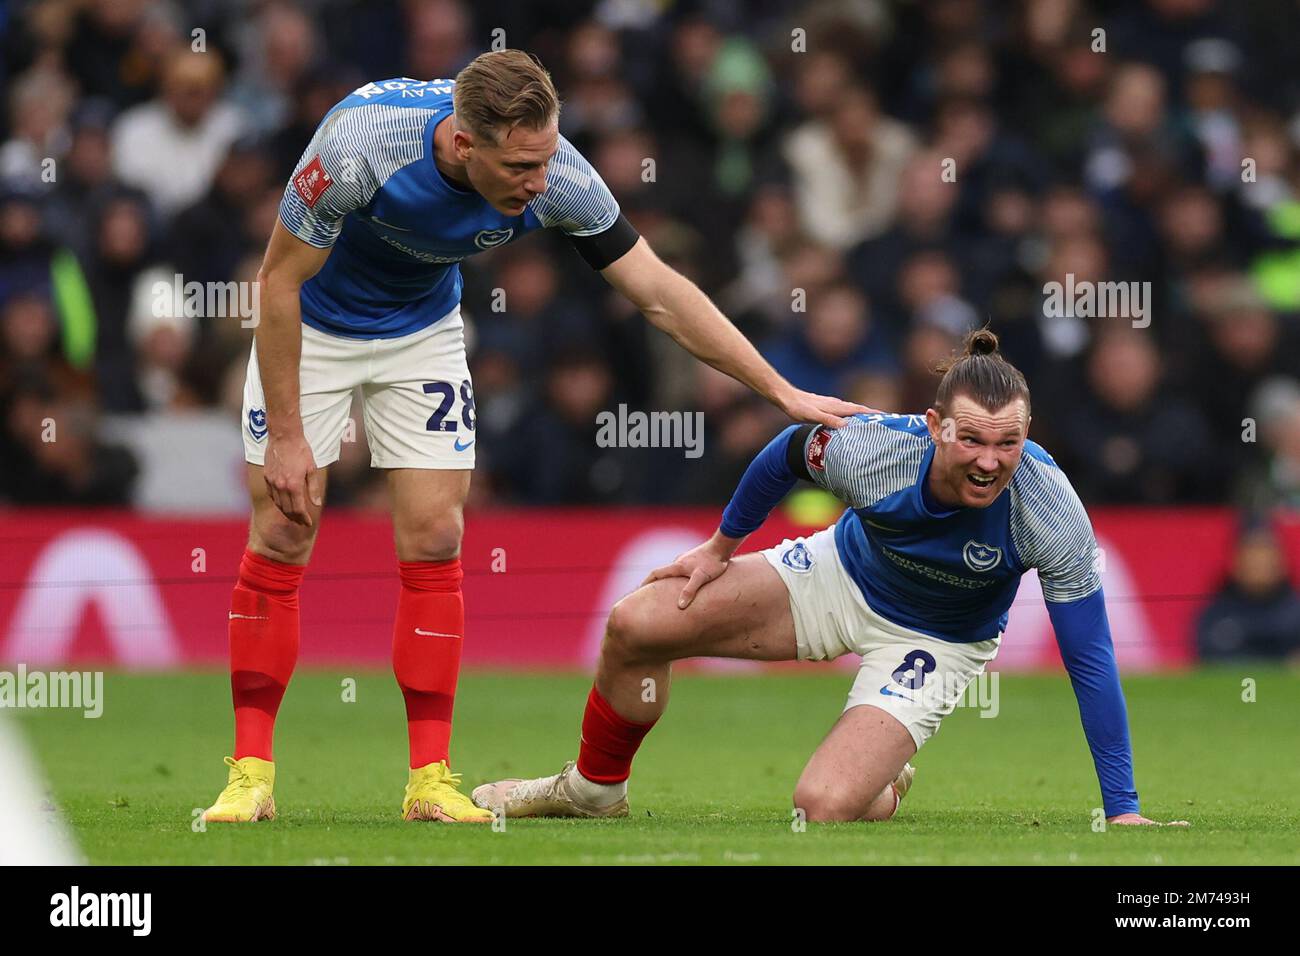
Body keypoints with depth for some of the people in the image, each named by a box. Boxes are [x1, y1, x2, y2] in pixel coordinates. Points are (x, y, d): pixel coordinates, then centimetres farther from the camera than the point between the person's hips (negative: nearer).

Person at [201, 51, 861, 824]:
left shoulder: (554, 174, -27)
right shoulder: (360, 145, -38)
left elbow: (661, 294, -17)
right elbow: (279, 280, -25)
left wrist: (784, 392, -18)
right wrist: (286, 436, -23)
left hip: (422, 332, 3)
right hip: (312, 327, -3)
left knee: (434, 538, -6)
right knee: (281, 537, -7)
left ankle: (432, 779, -2)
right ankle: (251, 774, -1)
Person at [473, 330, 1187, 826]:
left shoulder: (1050, 512, -36)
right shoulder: (868, 449, -33)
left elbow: (1090, 657, -28)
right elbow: (786, 455, -7)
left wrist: (1122, 810, -28)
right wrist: (723, 544, 7)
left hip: (935, 645, -2)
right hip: (843, 575, 2)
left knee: (825, 806, -22)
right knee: (636, 624, -4)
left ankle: (886, 788, 18)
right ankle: (593, 790, 25)